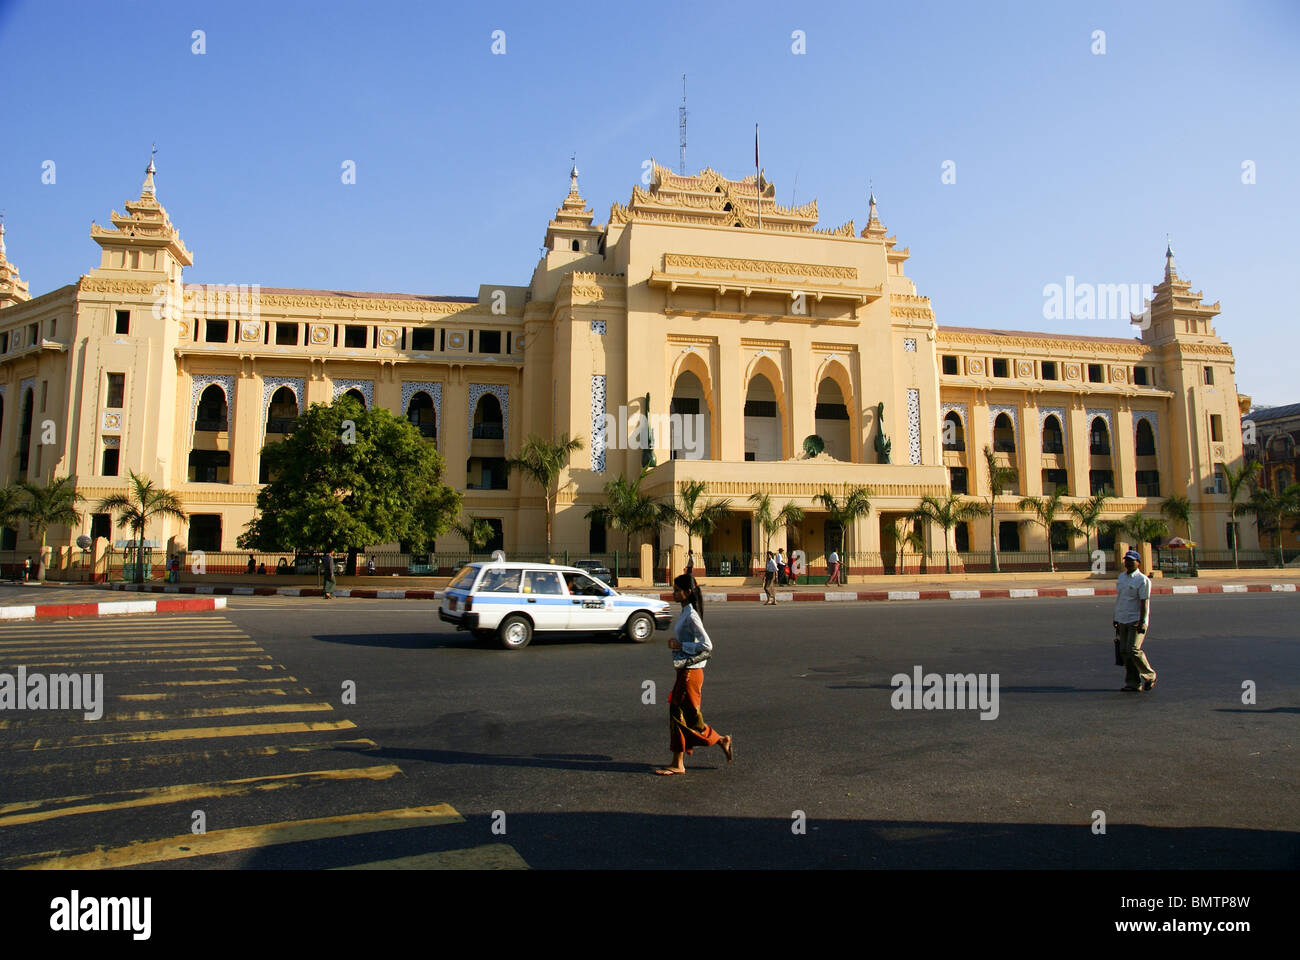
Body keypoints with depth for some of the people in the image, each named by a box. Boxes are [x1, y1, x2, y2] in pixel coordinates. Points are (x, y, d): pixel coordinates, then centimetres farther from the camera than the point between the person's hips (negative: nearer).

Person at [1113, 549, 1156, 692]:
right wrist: (1115, 618, 19)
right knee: (1124, 651, 4)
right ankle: (1133, 683, 10)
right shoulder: (1121, 577, 14)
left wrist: (1142, 622, -20)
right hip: (1123, 621, 7)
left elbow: (1144, 602, -14)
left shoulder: (1142, 580, -9)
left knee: (1133, 650, -15)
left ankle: (1149, 676, 7)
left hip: (1136, 621, -7)